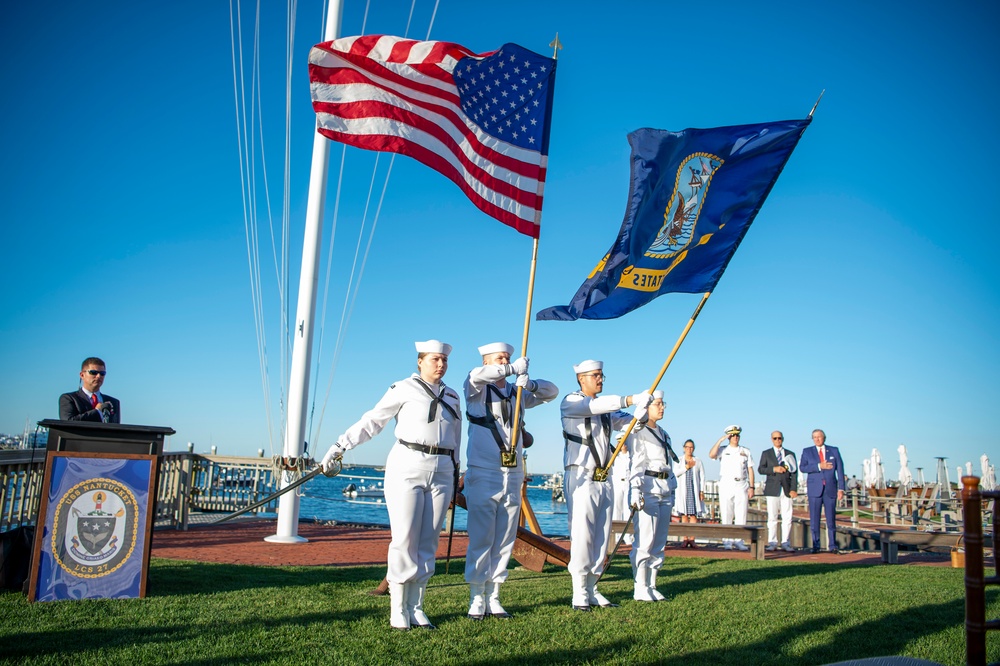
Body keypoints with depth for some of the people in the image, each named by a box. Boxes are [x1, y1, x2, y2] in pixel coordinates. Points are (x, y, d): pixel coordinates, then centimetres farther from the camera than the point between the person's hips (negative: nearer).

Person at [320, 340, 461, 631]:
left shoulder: (451, 397, 15)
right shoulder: (405, 388, 1)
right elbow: (372, 421, 1)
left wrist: (455, 475, 20)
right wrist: (340, 446, -2)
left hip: (441, 474, 4)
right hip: (407, 469, -4)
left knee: (428, 543, 4)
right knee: (405, 540, -5)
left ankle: (415, 607, 12)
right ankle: (398, 609, 5)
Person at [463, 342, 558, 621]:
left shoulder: (518, 393, 16)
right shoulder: (478, 391, 2)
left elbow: (552, 392, 13)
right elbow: (475, 376, -21)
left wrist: (530, 384, -7)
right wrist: (514, 369, -16)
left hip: (513, 477, 5)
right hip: (483, 475, -5)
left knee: (504, 540, 7)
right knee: (481, 539, -5)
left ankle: (493, 597, 15)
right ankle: (476, 599, 3)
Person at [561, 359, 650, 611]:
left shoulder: (606, 410, 18)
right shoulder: (570, 402, -4)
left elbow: (629, 423, 11)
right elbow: (594, 406, -22)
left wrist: (644, 407, -10)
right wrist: (630, 399, -29)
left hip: (603, 479, 7)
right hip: (581, 477, -7)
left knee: (601, 537, 7)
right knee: (582, 535, -8)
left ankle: (592, 590, 15)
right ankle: (579, 594, 0)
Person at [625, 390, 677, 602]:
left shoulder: (663, 434, 19)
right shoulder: (638, 433, -4)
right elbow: (637, 464, -13)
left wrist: (672, 489, 17)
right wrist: (636, 490, -22)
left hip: (666, 490, 8)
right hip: (648, 488, -8)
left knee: (659, 542, 8)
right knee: (645, 540, -8)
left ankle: (651, 585, 13)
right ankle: (640, 588, -2)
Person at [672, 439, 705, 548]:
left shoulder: (698, 462, 12)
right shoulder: (679, 461, 13)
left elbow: (702, 477, 9)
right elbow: (675, 473, -2)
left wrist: (702, 491, 1)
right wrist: (686, 467, -8)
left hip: (694, 490, 0)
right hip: (683, 490, 0)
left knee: (693, 514, -7)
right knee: (684, 515, -2)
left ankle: (692, 539, -9)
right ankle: (685, 539, -1)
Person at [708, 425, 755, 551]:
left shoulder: (746, 451, 14)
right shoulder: (723, 450, 8)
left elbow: (750, 470, 11)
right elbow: (711, 455, -13)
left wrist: (751, 487, 3)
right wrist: (720, 440, -12)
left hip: (741, 486, 2)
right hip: (726, 486, -2)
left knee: (741, 515, -1)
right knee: (726, 515, -2)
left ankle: (739, 541, 4)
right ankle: (727, 541, 2)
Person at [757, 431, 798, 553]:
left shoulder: (790, 454, 13)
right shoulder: (766, 454, 12)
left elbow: (794, 473, 7)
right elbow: (761, 469, 1)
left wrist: (793, 489, -3)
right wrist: (774, 469, -14)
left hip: (786, 489, 1)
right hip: (772, 489, -1)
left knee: (787, 517, -2)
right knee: (772, 517, -1)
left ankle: (786, 543, 3)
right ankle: (772, 543, 4)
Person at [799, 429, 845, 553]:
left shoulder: (834, 451, 10)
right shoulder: (807, 452, 9)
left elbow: (840, 470, 5)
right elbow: (802, 467, -5)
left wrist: (841, 488, -2)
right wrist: (819, 466, -16)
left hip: (830, 489, 0)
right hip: (814, 490, 0)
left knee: (831, 519, 1)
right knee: (814, 518, -2)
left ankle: (832, 546, 6)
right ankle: (816, 546, 4)